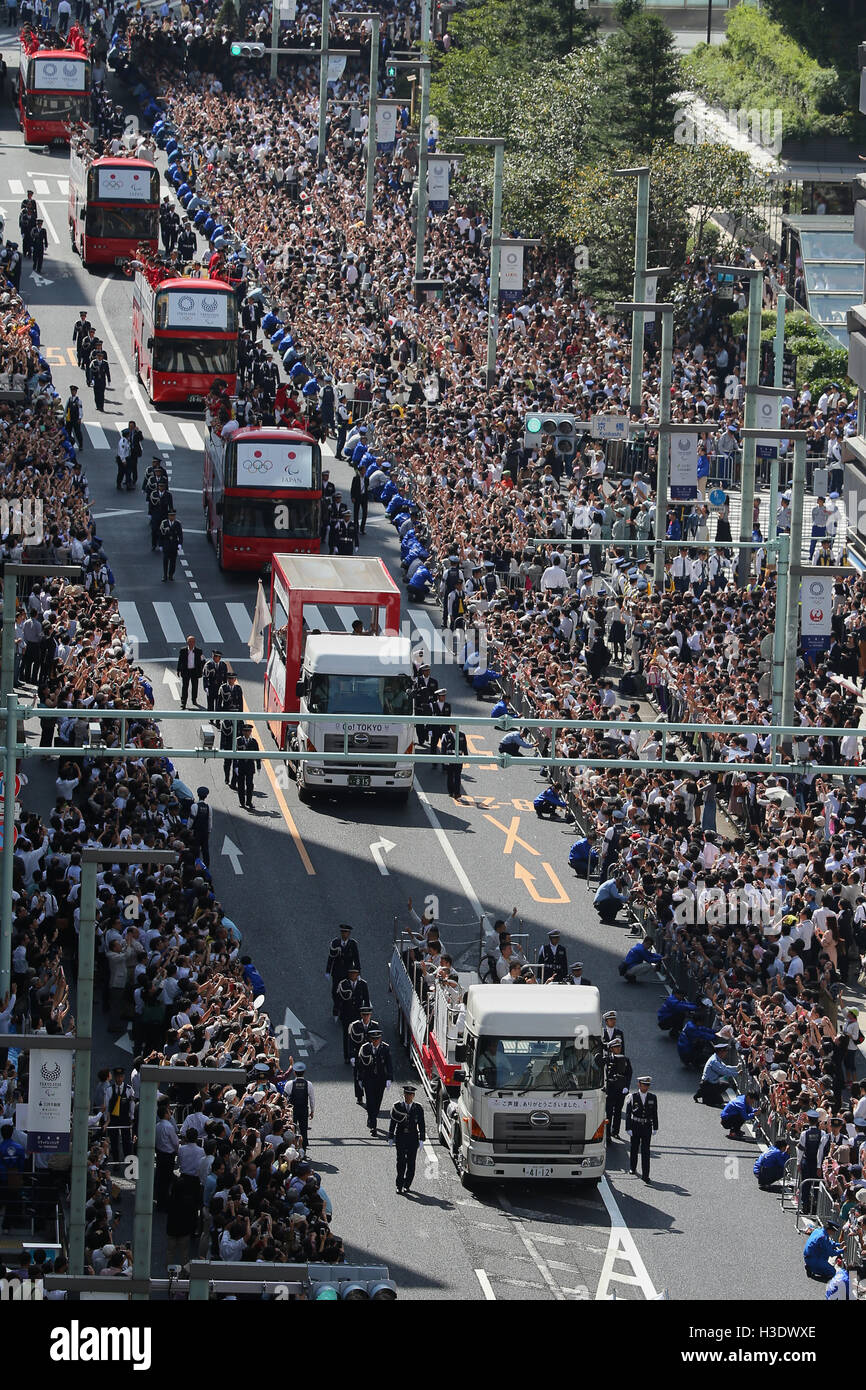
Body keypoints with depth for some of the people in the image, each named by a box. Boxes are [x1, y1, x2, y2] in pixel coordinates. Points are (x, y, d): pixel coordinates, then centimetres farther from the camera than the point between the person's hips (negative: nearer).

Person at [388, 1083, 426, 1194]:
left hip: (413, 1138, 1)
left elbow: (421, 1125, 7)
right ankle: (399, 1185, -4)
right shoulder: (397, 1106, 3)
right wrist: (391, 1137, 3)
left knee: (411, 1162, 2)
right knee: (401, 1161, -6)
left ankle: (407, 1185, 11)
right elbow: (393, 1123, 6)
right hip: (400, 1137, -1)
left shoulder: (418, 1108, 4)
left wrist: (421, 1139, 2)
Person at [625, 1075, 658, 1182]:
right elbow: (628, 1113, -3)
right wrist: (628, 1128, -7)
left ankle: (645, 1175, -6)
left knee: (646, 1151, -5)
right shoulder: (633, 1097, -3)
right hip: (635, 1125, 0)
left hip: (647, 1126, 0)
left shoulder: (653, 1098, 3)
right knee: (634, 1148, 13)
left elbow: (655, 1114, 9)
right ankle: (633, 1168, 36)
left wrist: (655, 1128, 9)